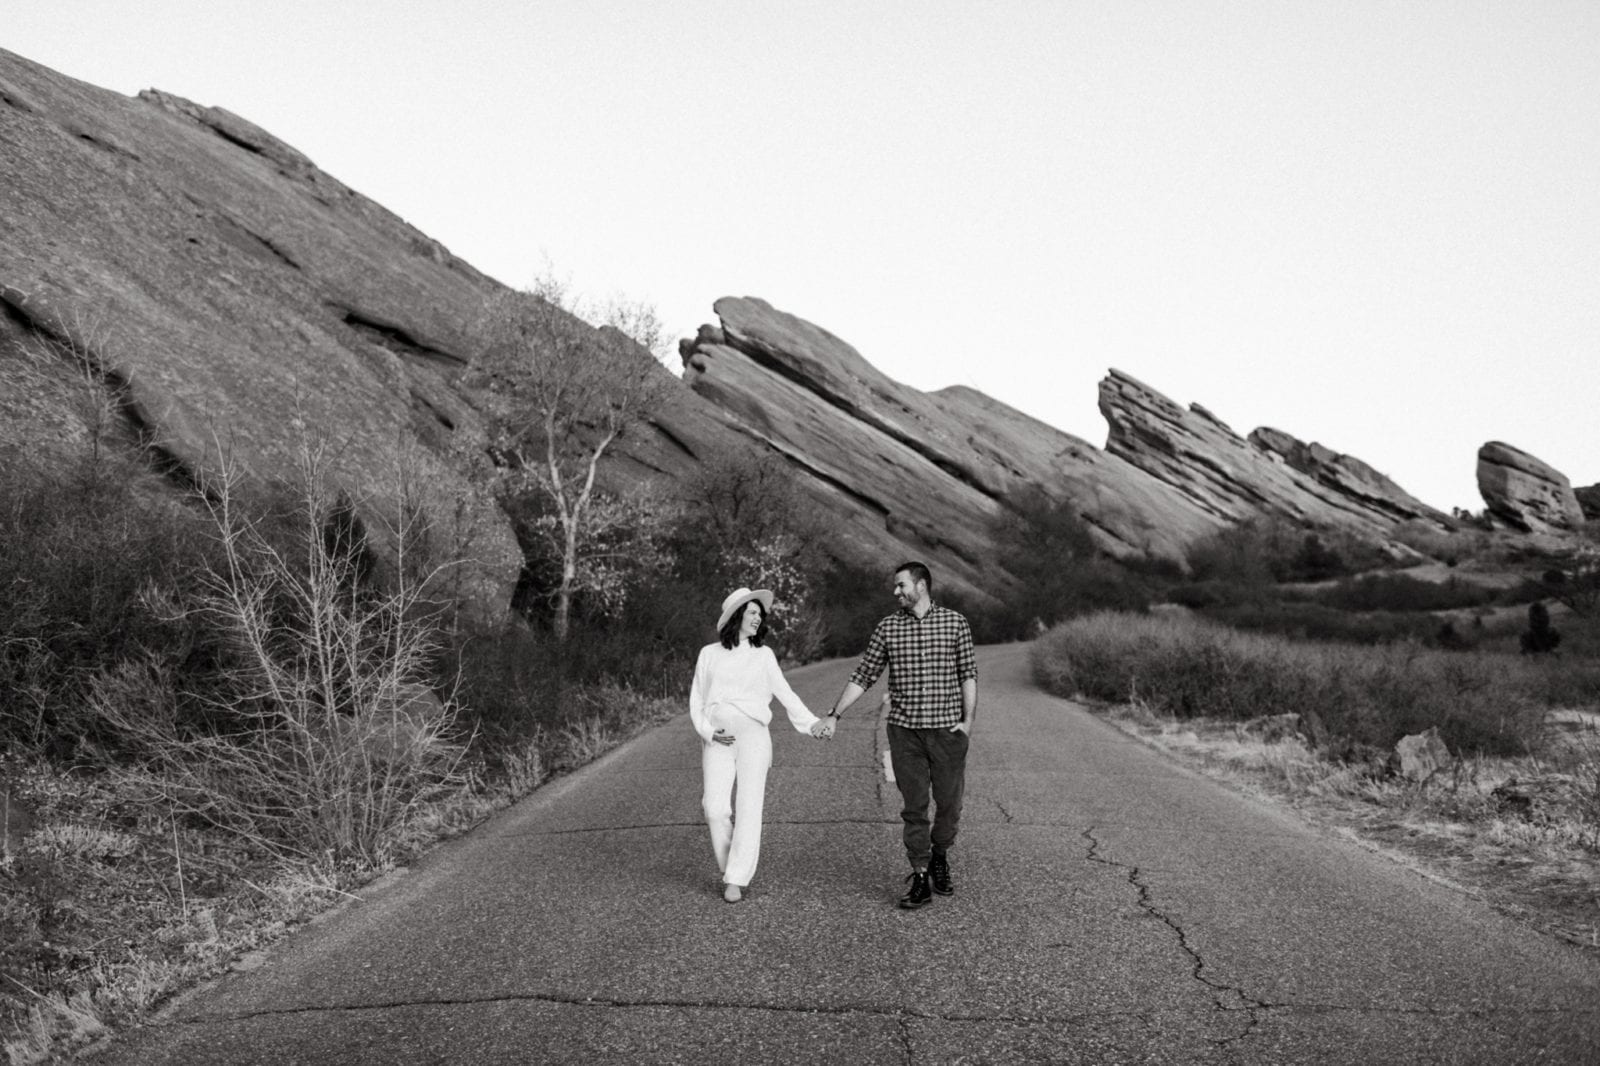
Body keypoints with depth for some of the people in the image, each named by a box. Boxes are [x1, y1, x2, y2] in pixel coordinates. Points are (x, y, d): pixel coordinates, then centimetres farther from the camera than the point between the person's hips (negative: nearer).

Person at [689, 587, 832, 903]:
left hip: (752, 732, 0)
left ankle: (737, 880, -8)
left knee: (749, 806, -12)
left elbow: (785, 693, 8)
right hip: (717, 738, 0)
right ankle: (730, 870, 6)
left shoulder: (763, 654, 14)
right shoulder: (709, 654, 13)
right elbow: (696, 701, 13)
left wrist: (812, 723, -6)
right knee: (717, 808, -14)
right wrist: (708, 732, -4)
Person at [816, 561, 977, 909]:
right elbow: (863, 676, 5)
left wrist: (969, 719, -6)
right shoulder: (888, 627, 4)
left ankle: (939, 858, 32)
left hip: (948, 729, -1)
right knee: (914, 807, 3)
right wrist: (834, 716, 0)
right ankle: (920, 878, 12)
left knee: (949, 804, 6)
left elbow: (968, 673, 4)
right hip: (904, 730, 1)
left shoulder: (955, 622, 1)